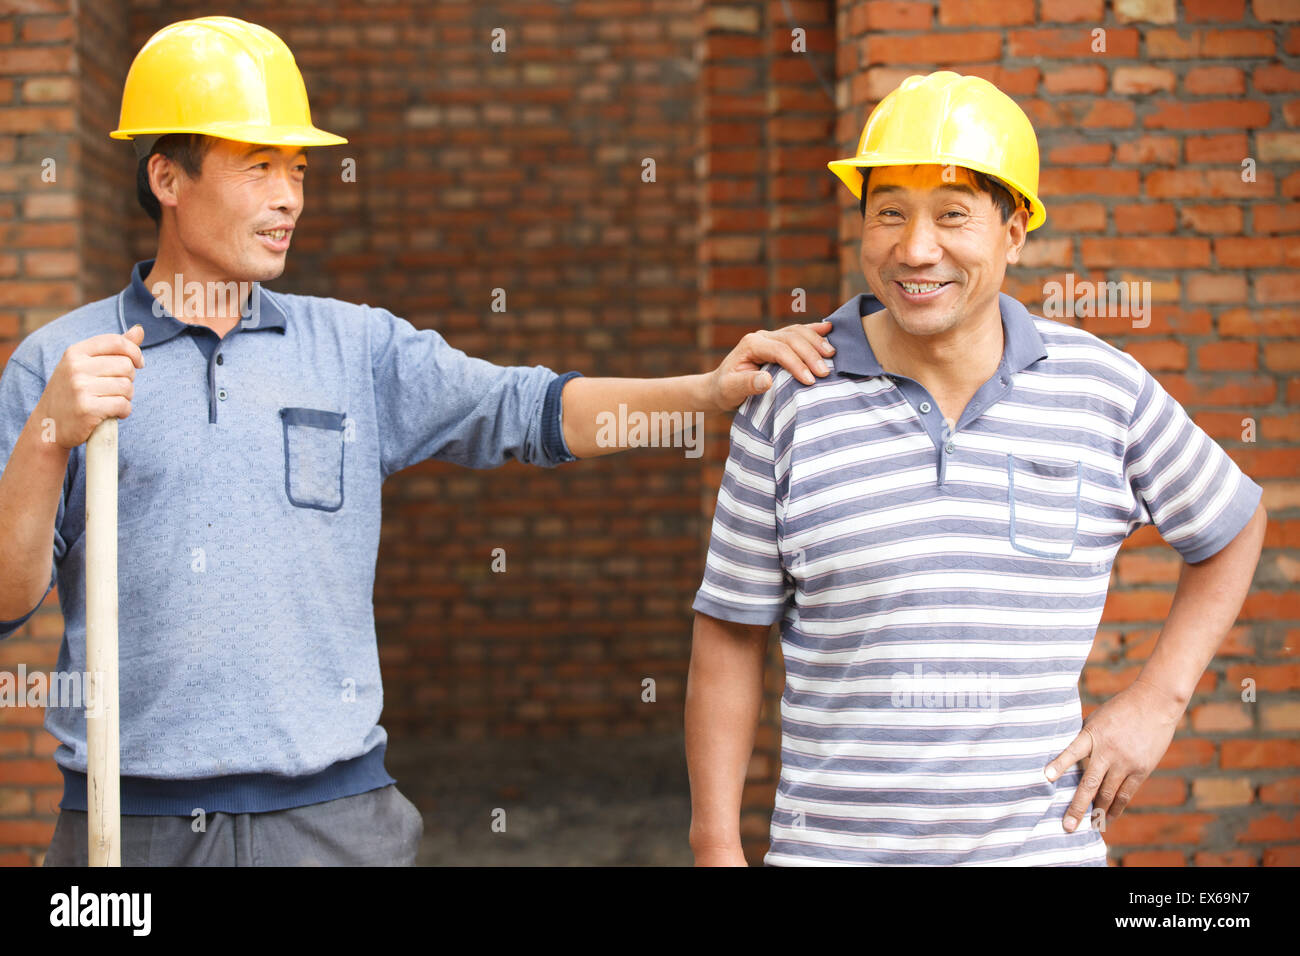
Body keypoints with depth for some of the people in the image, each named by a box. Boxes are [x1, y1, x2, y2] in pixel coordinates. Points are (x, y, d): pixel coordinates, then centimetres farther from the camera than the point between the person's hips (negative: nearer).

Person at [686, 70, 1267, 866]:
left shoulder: (1100, 388, -2)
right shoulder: (793, 400, -5)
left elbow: (1234, 527, 14)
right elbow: (731, 635, 0)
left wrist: (1155, 703, 3)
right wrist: (716, 848, -1)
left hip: (1042, 845, 1)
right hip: (835, 846, -1)